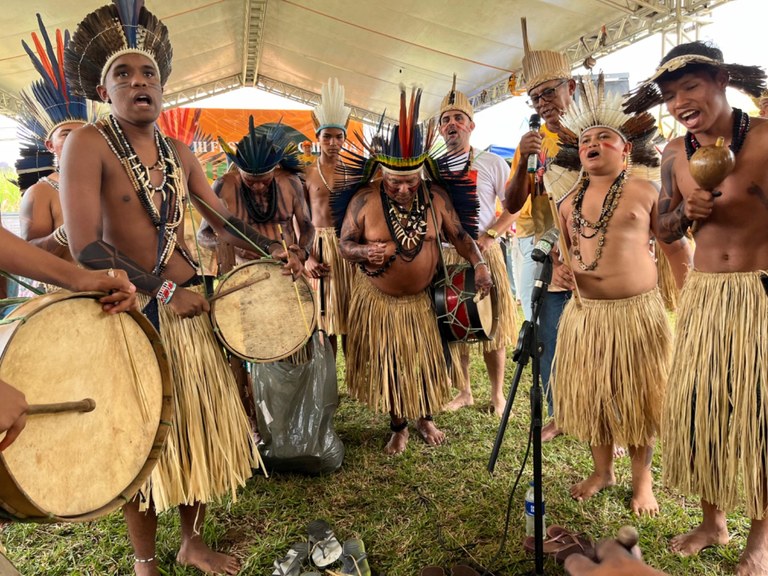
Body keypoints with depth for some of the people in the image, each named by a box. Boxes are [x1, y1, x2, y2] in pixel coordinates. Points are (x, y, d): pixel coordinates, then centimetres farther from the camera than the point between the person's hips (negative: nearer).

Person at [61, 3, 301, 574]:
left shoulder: (179, 153, 9)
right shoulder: (87, 144, -11)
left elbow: (223, 217, 14)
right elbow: (86, 249, -19)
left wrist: (273, 248, 0)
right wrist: (164, 292, -18)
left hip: (189, 303, 6)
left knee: (201, 425, 13)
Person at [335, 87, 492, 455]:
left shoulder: (435, 196, -8)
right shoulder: (364, 199, -14)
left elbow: (458, 234, 0)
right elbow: (344, 244, -9)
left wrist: (479, 264, -16)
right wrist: (365, 251, -31)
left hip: (422, 299, 2)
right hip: (379, 301, -1)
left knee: (426, 361, 14)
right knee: (388, 365, 10)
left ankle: (426, 419, 39)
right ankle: (398, 428, 32)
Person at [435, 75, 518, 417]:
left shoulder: (491, 163, 1)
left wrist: (488, 235, -16)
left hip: (484, 254, -3)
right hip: (446, 256, 4)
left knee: (491, 326, 3)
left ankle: (497, 394, 18)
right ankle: (463, 392, 23)